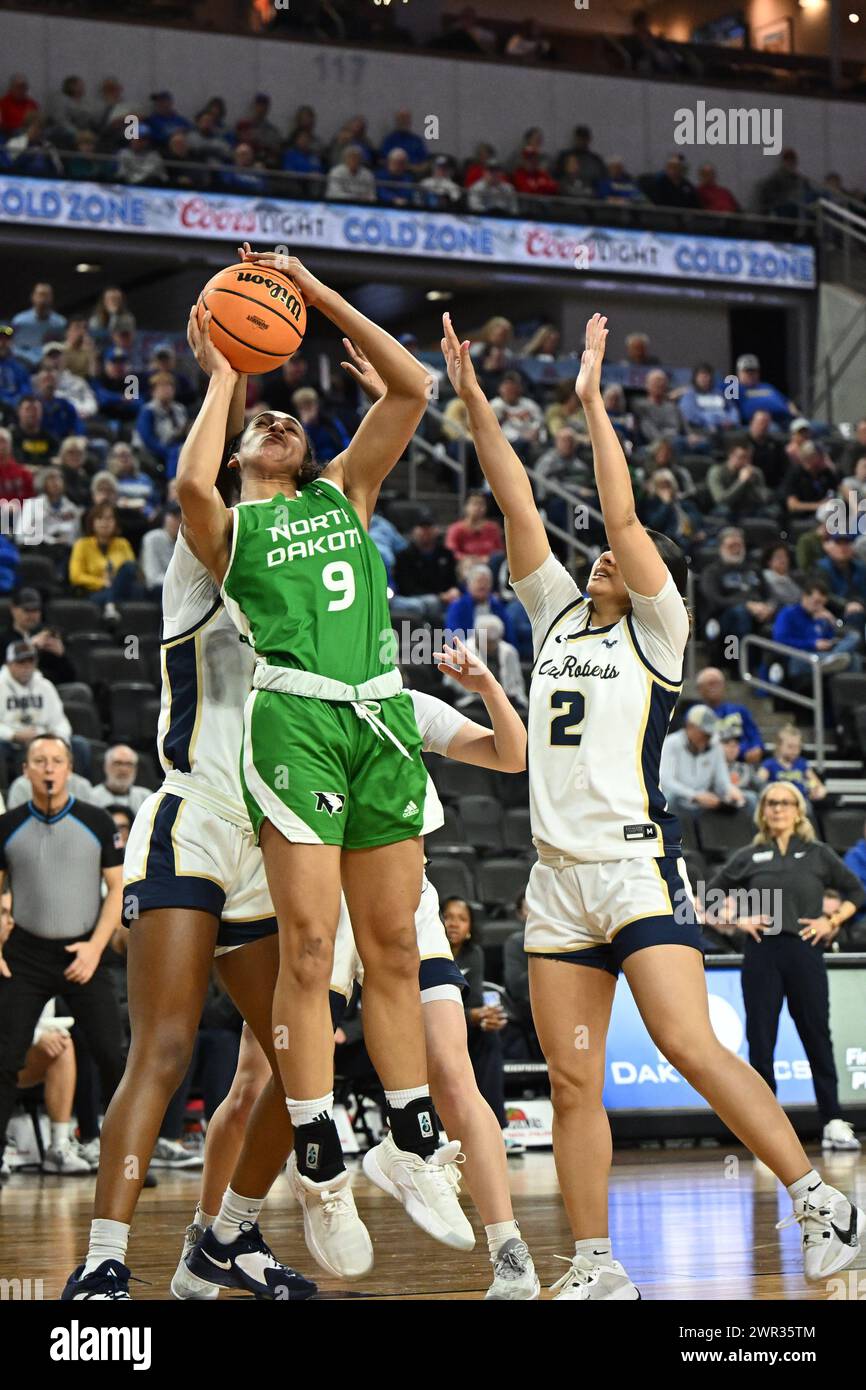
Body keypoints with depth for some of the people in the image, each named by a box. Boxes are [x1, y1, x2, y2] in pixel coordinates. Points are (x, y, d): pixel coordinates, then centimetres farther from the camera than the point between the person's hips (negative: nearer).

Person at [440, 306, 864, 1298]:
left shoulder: (657, 630, 2)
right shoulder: (558, 615, 17)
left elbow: (624, 517, -7)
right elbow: (516, 503, 12)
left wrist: (593, 402, -6)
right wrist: (472, 398, 7)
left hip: (637, 864, -6)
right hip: (558, 875, 6)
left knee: (690, 1046, -18)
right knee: (572, 1080, 2)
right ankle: (595, 1266, 5)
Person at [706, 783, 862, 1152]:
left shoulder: (818, 853, 8)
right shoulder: (749, 857, 8)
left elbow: (856, 891, 12)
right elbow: (709, 896, 13)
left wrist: (832, 922, 0)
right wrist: (737, 921, -1)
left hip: (805, 952, -1)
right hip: (761, 954, 1)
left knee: (817, 1037, 0)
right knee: (760, 1040, 0)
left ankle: (833, 1124, 3)